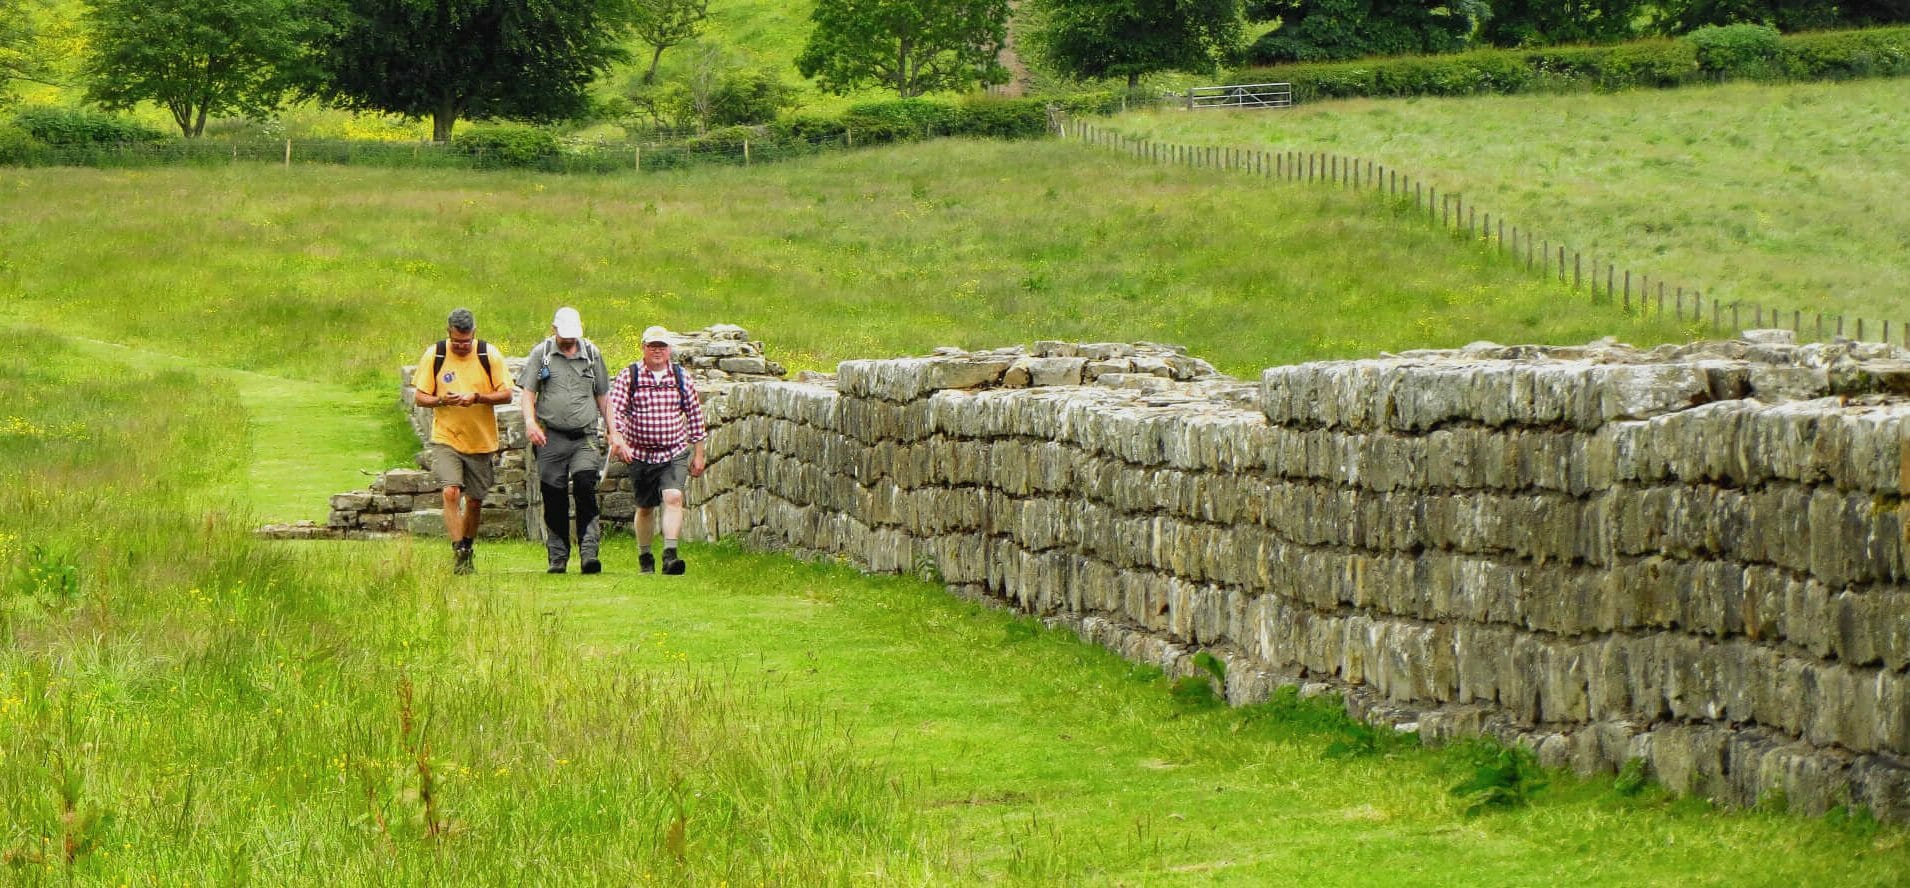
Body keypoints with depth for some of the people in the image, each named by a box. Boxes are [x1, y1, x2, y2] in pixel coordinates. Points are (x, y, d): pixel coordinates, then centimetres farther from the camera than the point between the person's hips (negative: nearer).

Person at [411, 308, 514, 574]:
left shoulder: (489, 355, -4)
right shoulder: (434, 355, -3)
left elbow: (506, 394, -3)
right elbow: (420, 397, 2)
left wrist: (478, 397, -20)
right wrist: (441, 400, -20)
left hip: (481, 440, 1)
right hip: (446, 438, -1)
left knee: (475, 500, 10)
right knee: (451, 492, -19)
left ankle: (467, 549, 30)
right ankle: (458, 552, -16)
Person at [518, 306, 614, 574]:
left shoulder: (592, 354, 11)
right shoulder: (541, 353, 6)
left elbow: (602, 397, 18)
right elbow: (528, 391, 2)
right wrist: (530, 422, -15)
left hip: (584, 438, 0)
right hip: (551, 437, 0)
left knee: (585, 488, -17)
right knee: (554, 499, 2)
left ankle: (589, 552, -20)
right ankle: (557, 558, 10)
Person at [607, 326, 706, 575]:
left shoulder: (681, 378, 3)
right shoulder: (628, 376, -3)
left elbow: (695, 415, 9)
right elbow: (614, 410, -9)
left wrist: (698, 454, 9)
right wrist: (617, 439, -27)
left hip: (675, 454, 0)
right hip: (641, 454, 0)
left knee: (673, 497, -21)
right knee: (645, 507, 9)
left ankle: (670, 555, -27)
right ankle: (644, 558, 27)